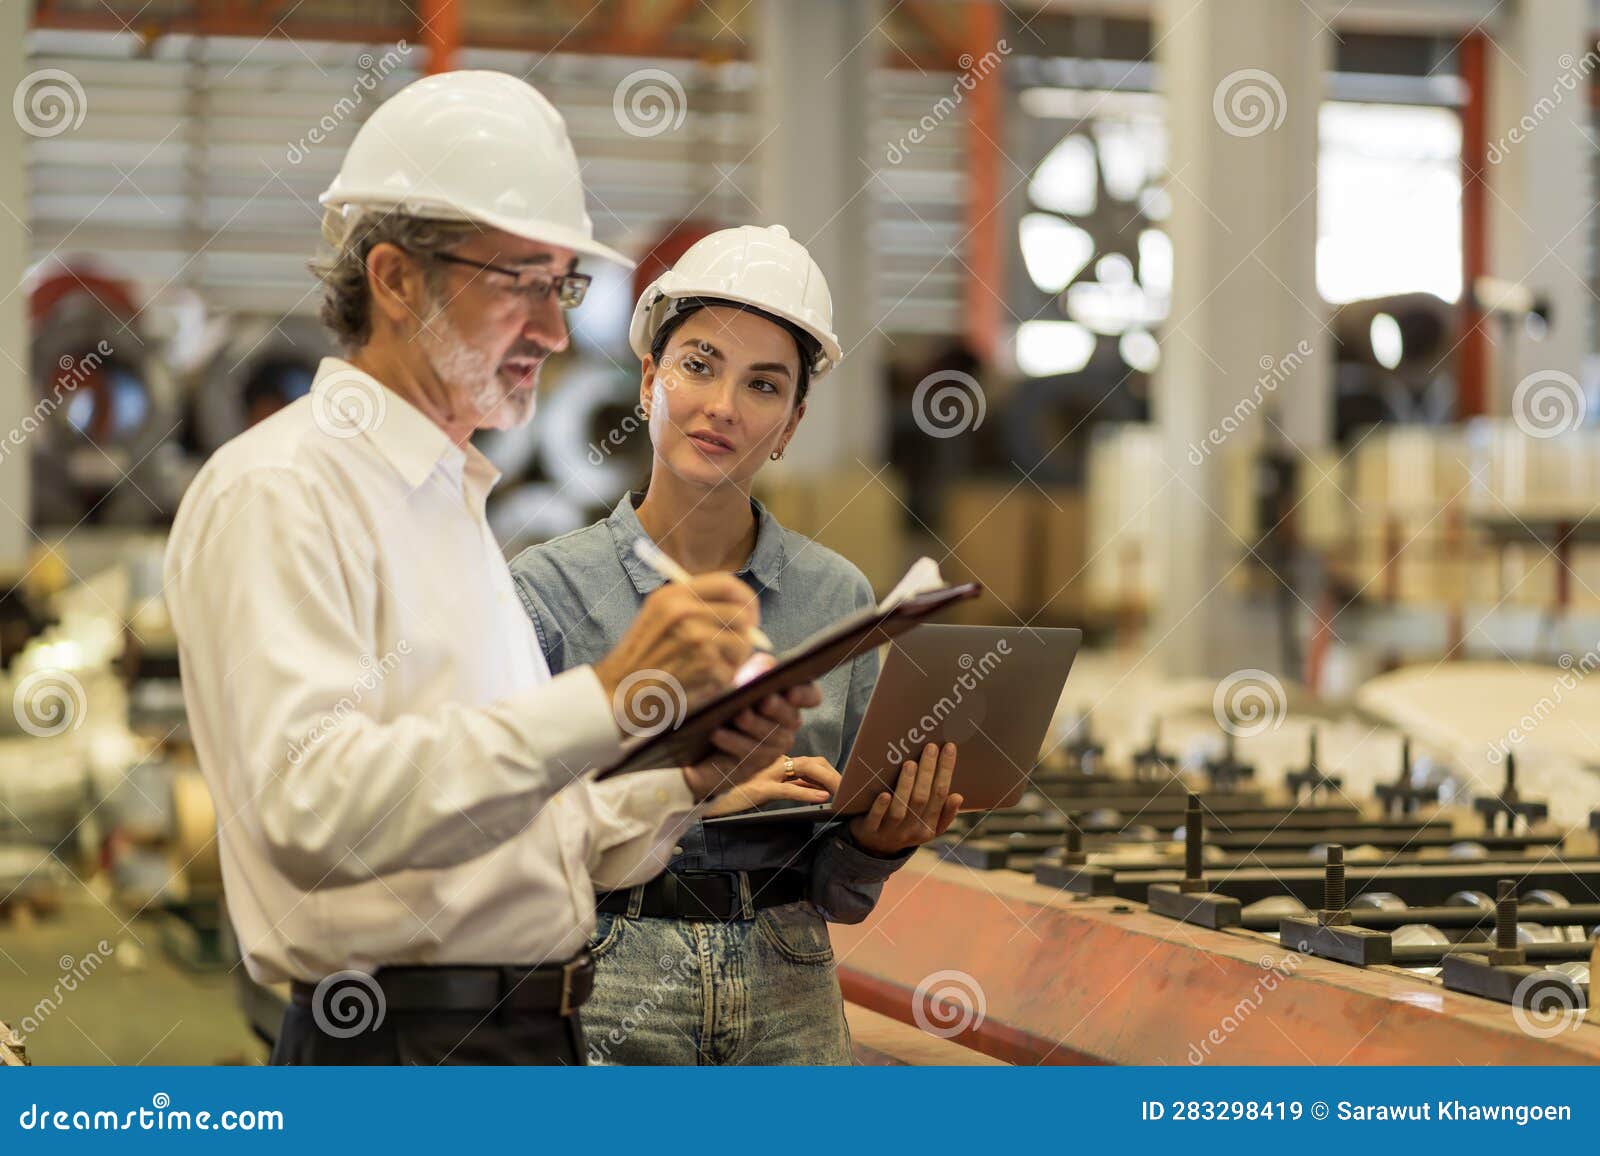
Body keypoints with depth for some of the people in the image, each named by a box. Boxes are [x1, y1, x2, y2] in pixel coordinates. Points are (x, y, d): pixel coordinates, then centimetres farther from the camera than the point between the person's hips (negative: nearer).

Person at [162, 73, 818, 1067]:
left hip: (541, 1044, 8)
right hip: (401, 1056, -8)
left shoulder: (457, 502, 19)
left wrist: (689, 780, 0)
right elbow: (316, 808, -26)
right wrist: (609, 698, -29)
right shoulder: (278, 491, -10)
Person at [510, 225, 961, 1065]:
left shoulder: (838, 597, 5)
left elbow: (835, 894, 10)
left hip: (789, 996, 3)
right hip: (607, 996, -2)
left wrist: (878, 843, -10)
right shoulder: (547, 588, -4)